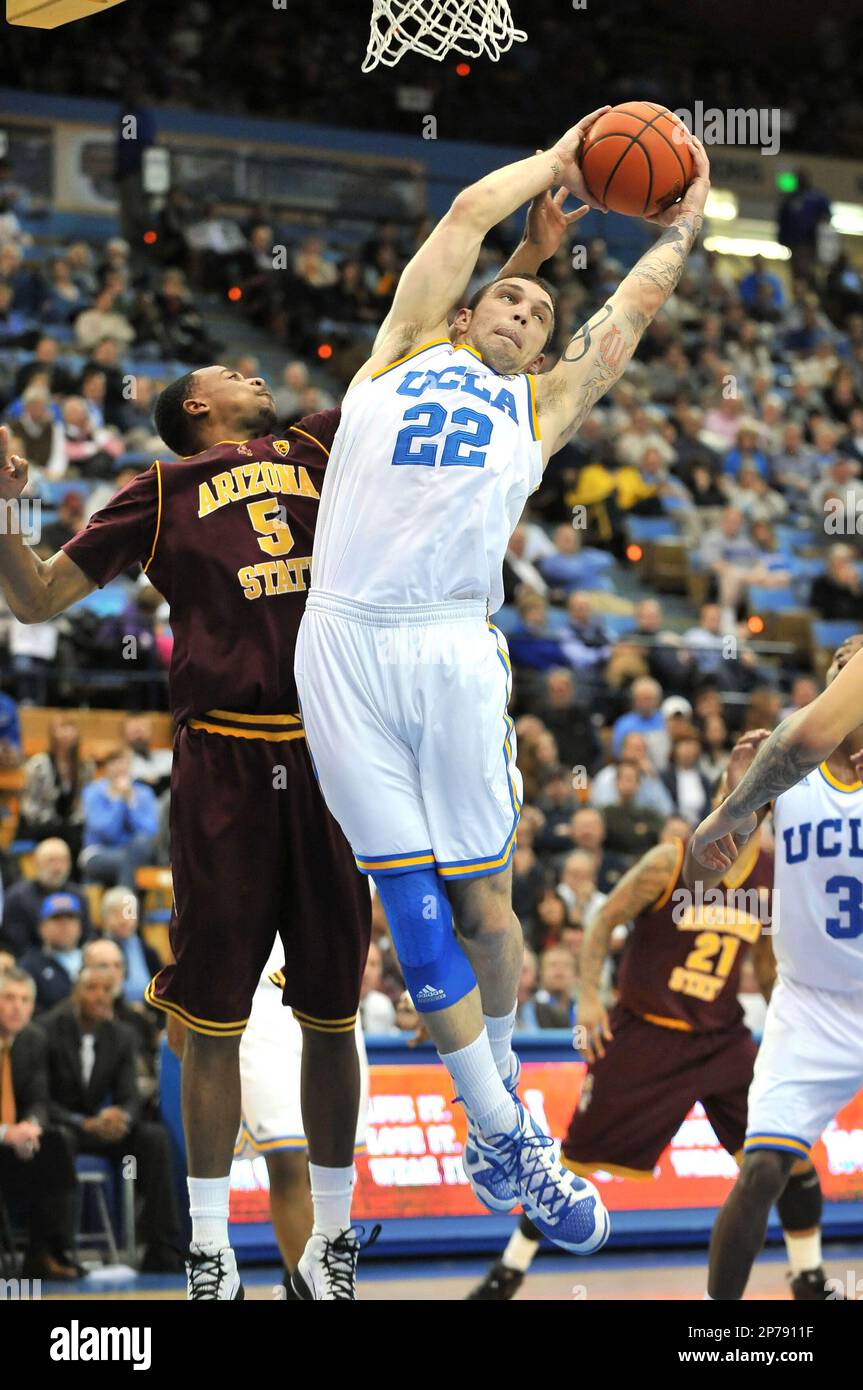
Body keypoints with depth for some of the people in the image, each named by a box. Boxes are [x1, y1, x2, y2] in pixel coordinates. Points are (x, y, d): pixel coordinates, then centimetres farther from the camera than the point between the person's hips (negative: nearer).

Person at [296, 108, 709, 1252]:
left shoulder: (543, 406, 22)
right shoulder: (405, 354, 19)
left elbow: (635, 307, 26)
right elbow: (473, 210, 21)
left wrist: (685, 221, 38)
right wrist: (560, 162, 32)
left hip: (455, 652, 1)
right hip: (345, 643, -1)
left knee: (482, 905, 1)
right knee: (414, 909, -3)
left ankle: (500, 1074, 27)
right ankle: (501, 1137, 5)